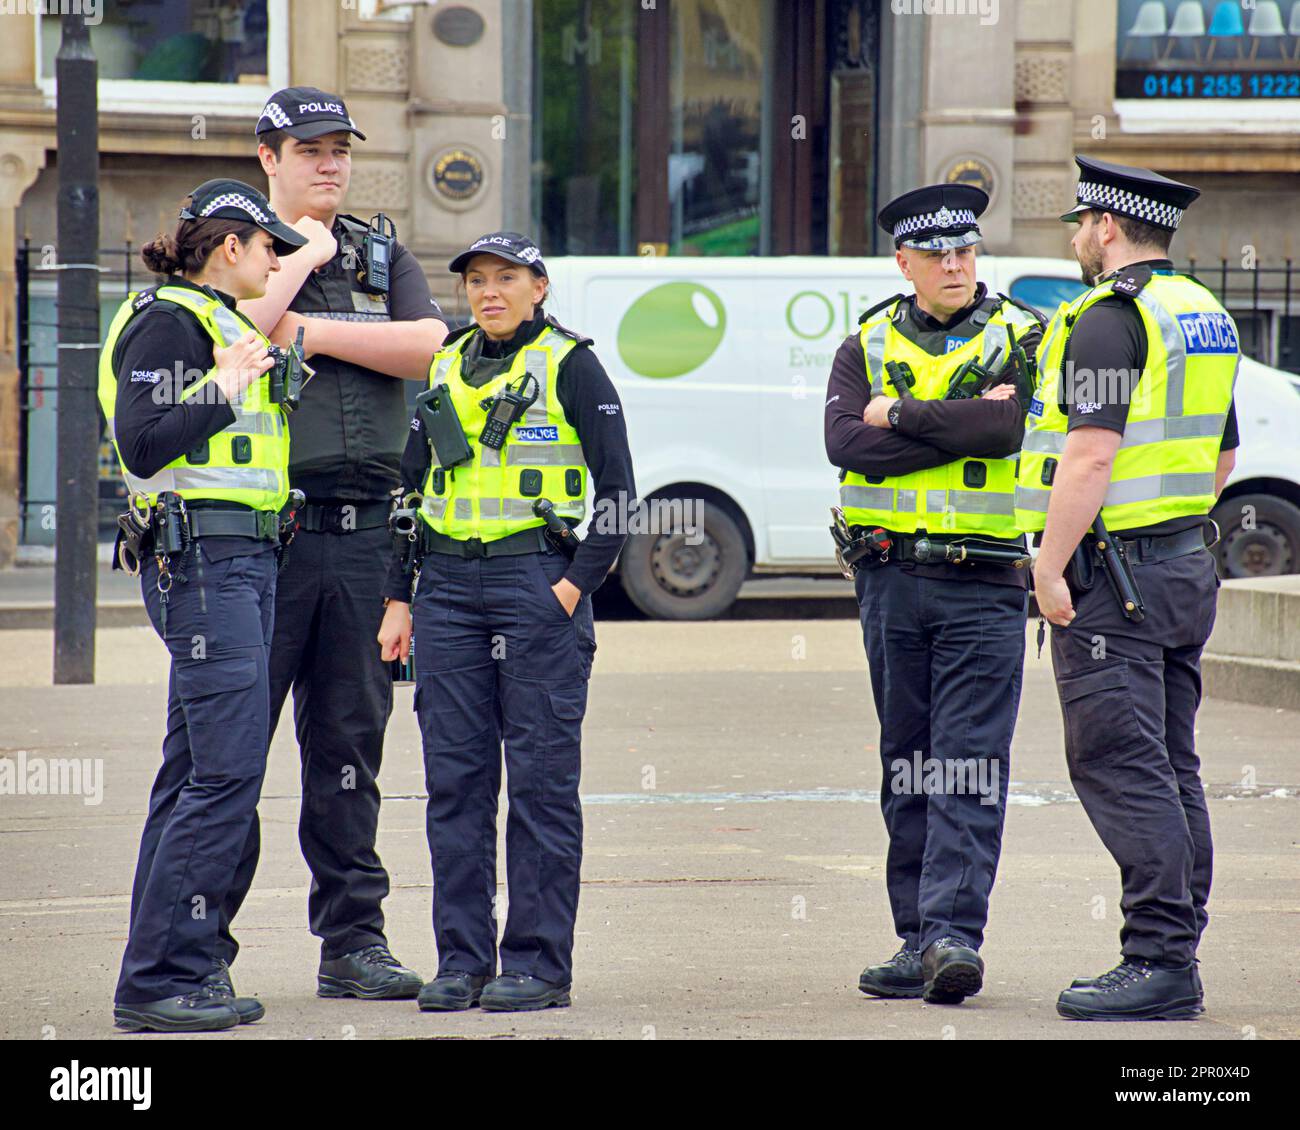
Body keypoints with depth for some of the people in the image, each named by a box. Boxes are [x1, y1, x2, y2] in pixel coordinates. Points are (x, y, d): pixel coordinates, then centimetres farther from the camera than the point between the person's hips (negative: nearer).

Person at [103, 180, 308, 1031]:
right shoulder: (167, 323, -8)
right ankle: (159, 980, -12)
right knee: (228, 771, -14)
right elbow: (142, 443, -19)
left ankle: (173, 972, 10)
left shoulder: (223, 324, 22)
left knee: (197, 772, 8)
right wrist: (225, 386, -13)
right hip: (200, 561, -10)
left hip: (245, 561, 10)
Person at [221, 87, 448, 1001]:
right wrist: (305, 256, -6)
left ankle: (353, 940, 12)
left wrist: (312, 331, -8)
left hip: (362, 528, 4)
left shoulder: (383, 256, 15)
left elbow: (427, 346, -2)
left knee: (350, 742, 8)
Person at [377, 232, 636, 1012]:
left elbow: (618, 490, -3)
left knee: (540, 777, -3)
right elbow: (413, 485, 19)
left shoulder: (569, 365, -1)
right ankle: (462, 961, 8)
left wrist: (577, 584, -11)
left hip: (537, 583, -5)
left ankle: (539, 962, 0)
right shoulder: (446, 369, 14)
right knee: (456, 778, 3)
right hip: (448, 585, 5)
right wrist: (399, 598, 12)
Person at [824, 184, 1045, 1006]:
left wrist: (902, 415, -8)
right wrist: (960, 425, -12)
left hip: (983, 581, -3)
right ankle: (918, 939, 11)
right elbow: (846, 443, -8)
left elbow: (1011, 426, -16)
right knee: (907, 762, 7)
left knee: (970, 766, -10)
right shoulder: (869, 346, 10)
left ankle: (955, 932, -16)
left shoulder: (1021, 340, 3)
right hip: (890, 576, 3)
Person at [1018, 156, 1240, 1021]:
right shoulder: (1206, 316, 16)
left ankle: (1158, 960, -14)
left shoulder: (1110, 319, -14)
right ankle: (1176, 957, 13)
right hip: (1187, 563, 10)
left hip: (1112, 570, -10)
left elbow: (1092, 453, -22)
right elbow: (1222, 455, 23)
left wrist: (1052, 565, -19)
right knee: (1171, 769, 11)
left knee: (1118, 767, -10)